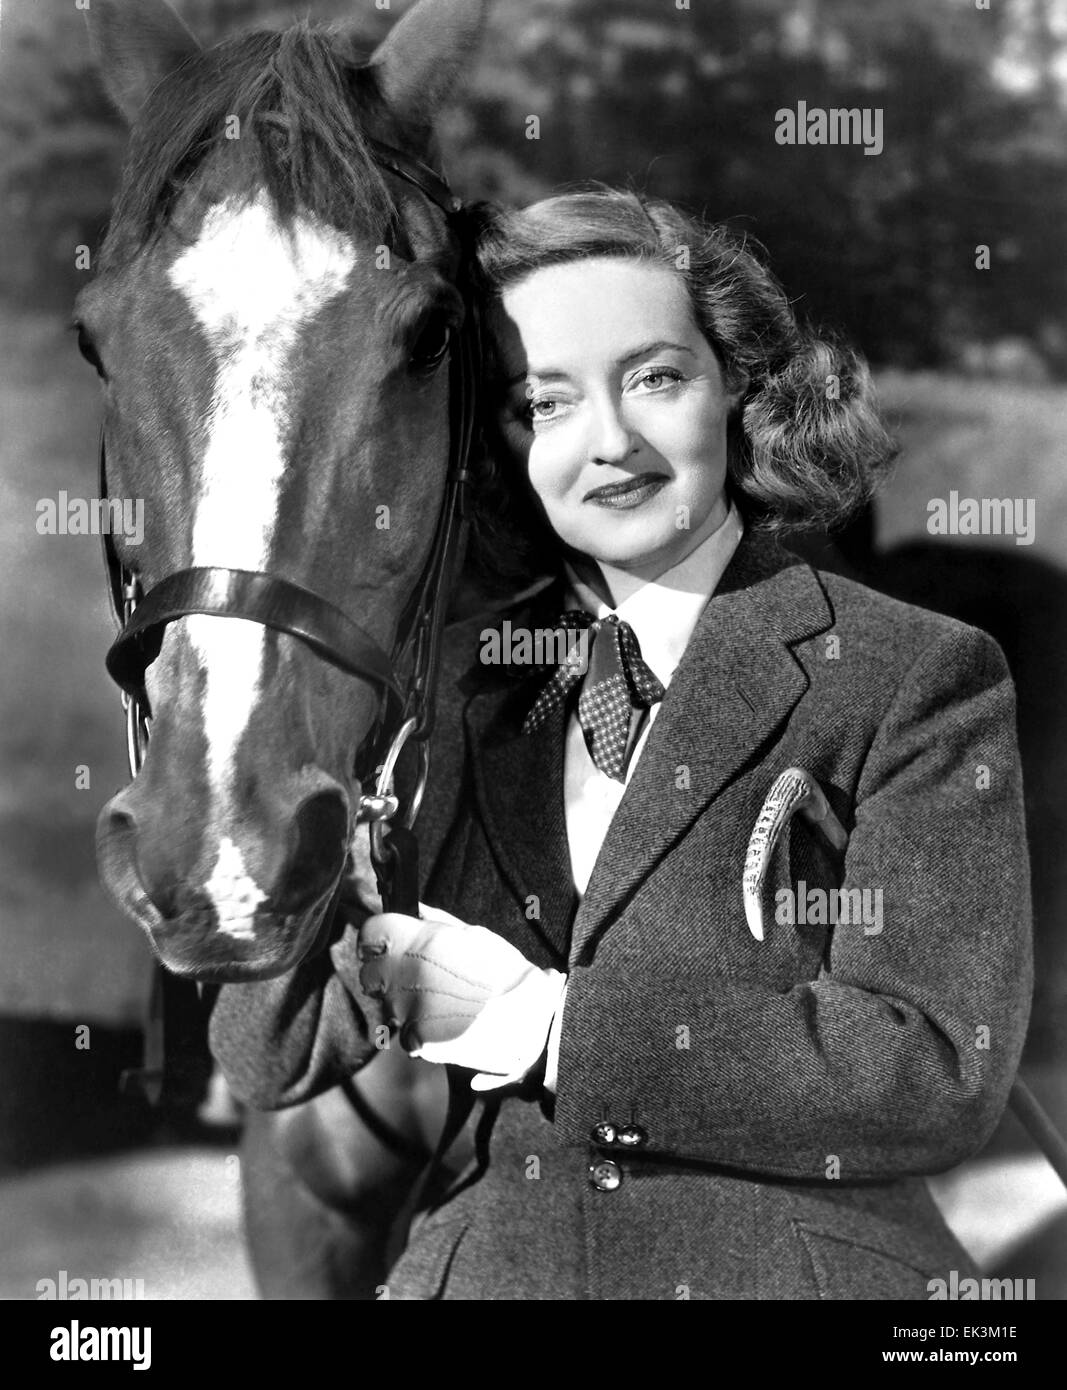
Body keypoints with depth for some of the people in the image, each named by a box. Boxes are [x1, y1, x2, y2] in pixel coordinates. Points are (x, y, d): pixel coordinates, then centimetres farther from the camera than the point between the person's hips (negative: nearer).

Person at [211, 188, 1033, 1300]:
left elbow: (941, 1077, -18)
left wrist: (546, 1024, -19)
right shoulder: (455, 686, 3)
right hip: (472, 1262, 3)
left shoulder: (919, 681, -8)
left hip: (798, 1264, -3)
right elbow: (264, 1059, -2)